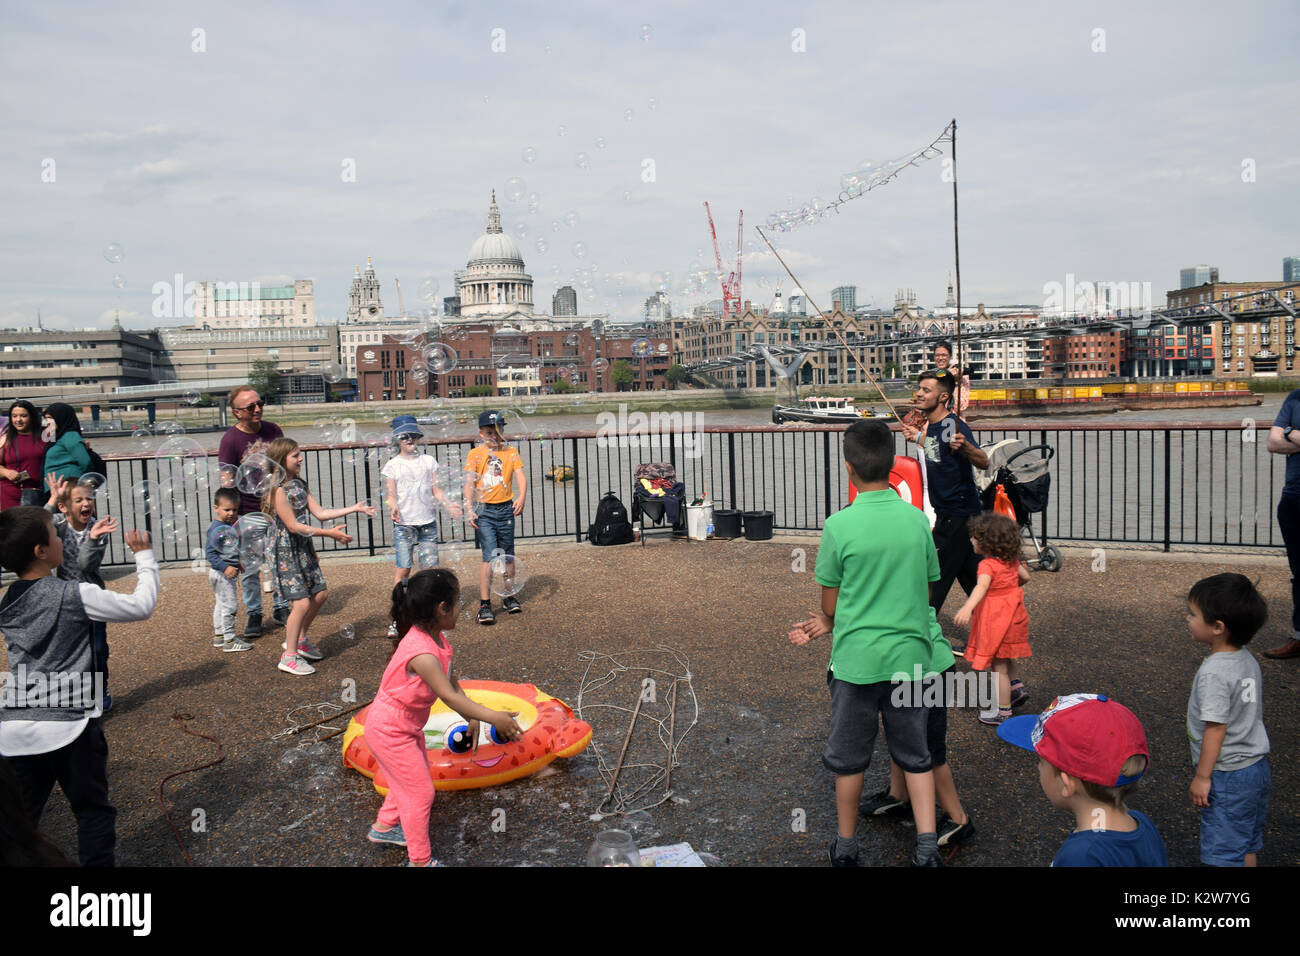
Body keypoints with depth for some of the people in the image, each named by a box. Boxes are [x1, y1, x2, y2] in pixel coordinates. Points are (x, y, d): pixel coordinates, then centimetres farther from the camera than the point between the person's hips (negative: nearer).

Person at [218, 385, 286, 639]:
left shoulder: (273, 430, 2)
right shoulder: (230, 440, -12)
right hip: (248, 515, -4)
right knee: (249, 569, 4)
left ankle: (282, 608, 27)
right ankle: (254, 615, 18)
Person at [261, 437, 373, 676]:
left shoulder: (298, 484, 9)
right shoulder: (278, 490, -19)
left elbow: (320, 513, 9)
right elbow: (293, 526, -20)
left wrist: (354, 509, 5)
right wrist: (330, 533, -22)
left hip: (303, 548, 9)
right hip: (286, 551, -9)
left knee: (320, 593, 13)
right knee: (302, 602, -11)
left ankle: (299, 640, 30)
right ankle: (289, 656, 2)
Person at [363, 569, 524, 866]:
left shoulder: (435, 639, -6)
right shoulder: (422, 653, -36)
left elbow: (452, 684, 2)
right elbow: (449, 697, -34)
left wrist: (473, 718, -1)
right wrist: (493, 717, -32)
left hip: (408, 725, 10)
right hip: (390, 731, -9)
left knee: (410, 780, 26)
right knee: (421, 792, 0)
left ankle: (384, 827, 49)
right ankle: (421, 861, 16)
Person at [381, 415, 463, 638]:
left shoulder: (429, 461, 11)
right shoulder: (393, 465, 3)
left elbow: (436, 489, 12)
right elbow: (390, 494, -1)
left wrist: (448, 504, -5)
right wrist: (393, 507, -22)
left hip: (428, 522, 3)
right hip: (404, 524, -3)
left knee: (431, 567, 2)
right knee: (403, 569, -9)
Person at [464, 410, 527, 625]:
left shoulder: (511, 452, 7)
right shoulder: (475, 454, 2)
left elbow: (521, 476, -4)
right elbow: (469, 483, -4)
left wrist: (522, 497, -24)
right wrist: (470, 509, -17)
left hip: (506, 509, 3)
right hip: (484, 511, -2)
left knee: (508, 555, 12)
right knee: (490, 556, -11)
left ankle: (509, 597, 28)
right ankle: (484, 604, -7)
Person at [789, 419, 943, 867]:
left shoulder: (840, 525, -14)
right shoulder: (918, 520, -3)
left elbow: (830, 605, -5)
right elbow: (924, 590, 6)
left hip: (856, 659, -3)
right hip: (910, 654, 3)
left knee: (849, 757, 14)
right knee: (915, 754, 17)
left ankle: (846, 848, 28)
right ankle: (927, 846, 13)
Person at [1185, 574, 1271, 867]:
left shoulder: (1213, 673, -24)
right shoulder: (1248, 660, 2)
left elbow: (1216, 728, -23)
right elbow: (1253, 712, 12)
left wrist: (1202, 776, -14)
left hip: (1228, 776, -9)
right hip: (1257, 766, 9)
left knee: (1223, 854, 2)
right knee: (1247, 847, 21)